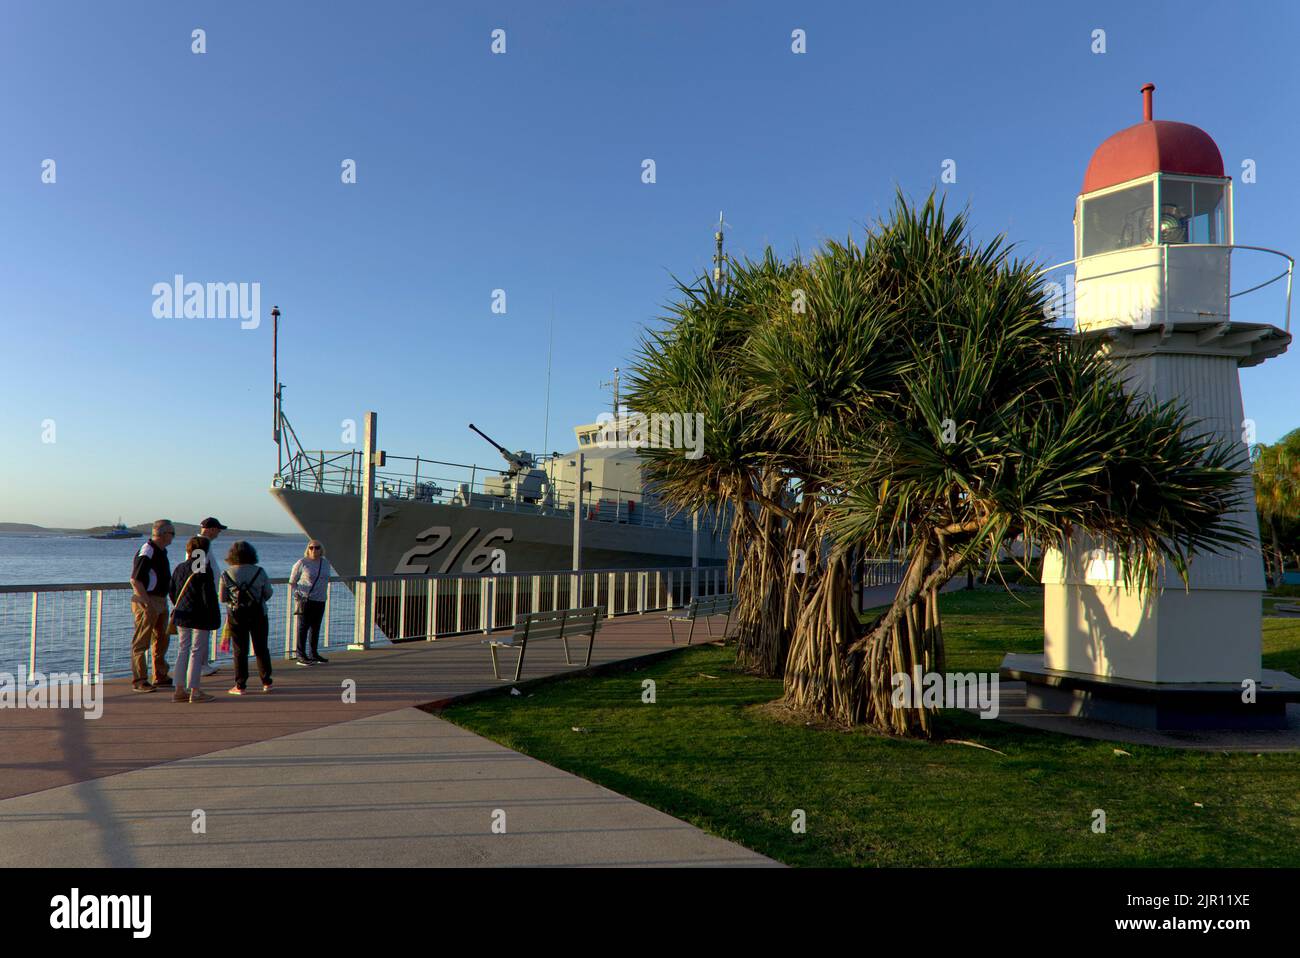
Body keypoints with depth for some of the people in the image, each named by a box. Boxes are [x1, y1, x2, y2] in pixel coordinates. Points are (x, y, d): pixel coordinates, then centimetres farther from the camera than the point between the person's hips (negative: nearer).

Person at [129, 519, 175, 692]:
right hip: (146, 602, -10)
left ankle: (160, 676, 26)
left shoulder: (161, 551, 15)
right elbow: (135, 580, -23)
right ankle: (139, 681, -1)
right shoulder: (146, 552, -16)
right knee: (141, 642, -4)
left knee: (162, 639, 16)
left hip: (161, 601, 10)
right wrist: (147, 603, -24)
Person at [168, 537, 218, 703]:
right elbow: (208, 595, -16)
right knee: (197, 652, -1)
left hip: (181, 615, 7)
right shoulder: (204, 570, -13)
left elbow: (172, 593, 14)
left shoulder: (179, 568, 8)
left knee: (182, 650, 13)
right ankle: (194, 691, 1)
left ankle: (179, 690, 15)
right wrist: (213, 618, -10)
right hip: (199, 617, -7)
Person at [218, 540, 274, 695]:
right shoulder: (260, 571, -5)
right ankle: (266, 682, 15)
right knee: (261, 648, 11)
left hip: (236, 616, 0)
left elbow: (222, 599, -1)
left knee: (239, 650, 6)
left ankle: (240, 685, 7)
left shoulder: (226, 574, -5)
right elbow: (268, 594, 0)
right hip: (258, 615, 0)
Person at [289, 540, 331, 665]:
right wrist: (298, 593, -5)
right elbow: (292, 581, 1)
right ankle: (301, 656, -1)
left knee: (316, 628, 11)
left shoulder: (325, 563, 11)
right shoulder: (302, 563, -5)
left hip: (320, 601, 6)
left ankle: (313, 654, 20)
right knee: (303, 628, -4)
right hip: (305, 600, -6)